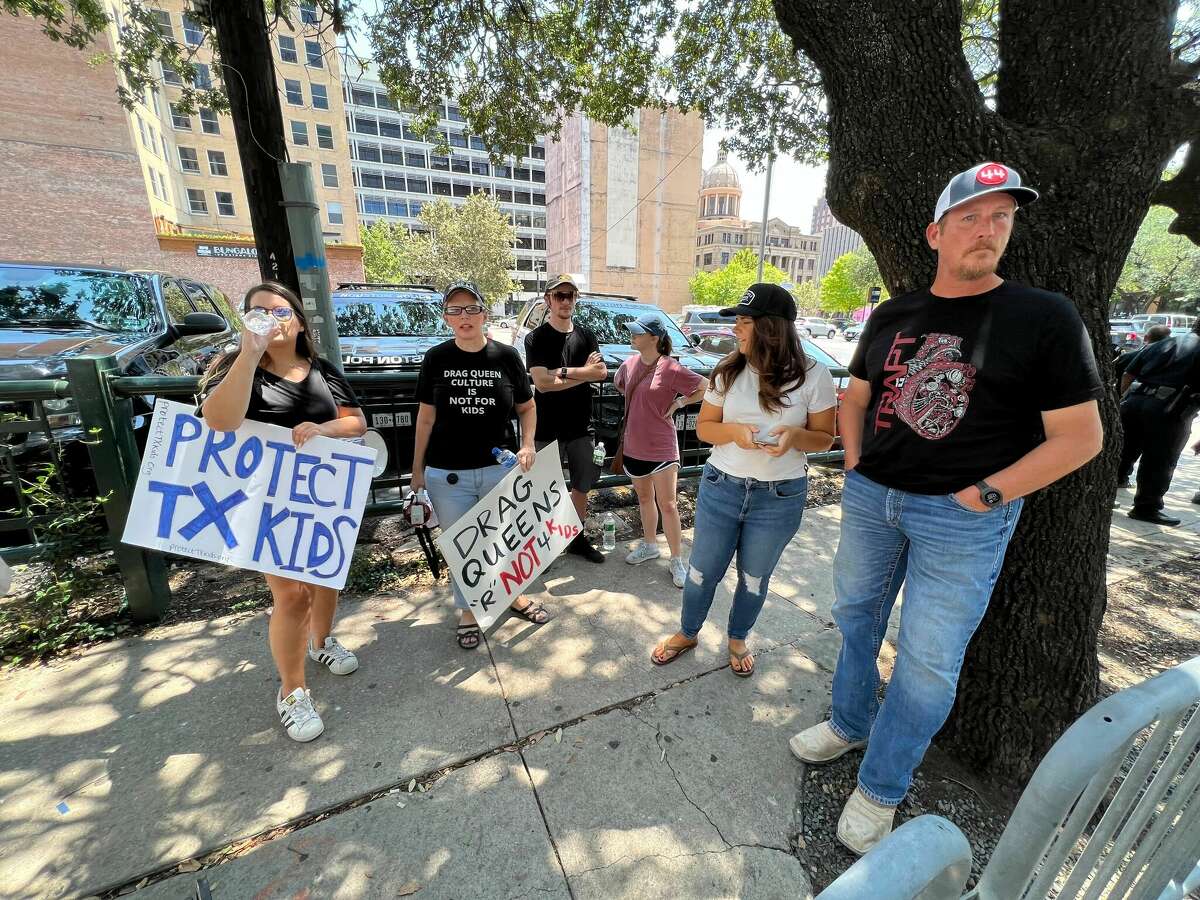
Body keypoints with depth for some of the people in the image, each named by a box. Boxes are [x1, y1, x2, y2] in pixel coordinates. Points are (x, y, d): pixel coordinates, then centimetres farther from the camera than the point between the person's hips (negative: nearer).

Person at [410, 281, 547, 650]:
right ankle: (467, 611, 35)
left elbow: (527, 407, 8)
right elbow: (426, 417, 4)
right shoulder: (436, 359, -1)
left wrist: (528, 444, -9)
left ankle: (515, 595, 42)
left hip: (501, 468, 1)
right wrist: (417, 468, 4)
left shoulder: (506, 356, -2)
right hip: (448, 474, 0)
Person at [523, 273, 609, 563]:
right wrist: (584, 373, -14)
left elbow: (602, 372, -6)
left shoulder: (586, 336, 9)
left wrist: (563, 371, -16)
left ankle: (578, 538, 32)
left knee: (582, 485, 15)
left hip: (581, 426, 4)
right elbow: (541, 382, -17)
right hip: (548, 429, -4)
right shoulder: (536, 338, -3)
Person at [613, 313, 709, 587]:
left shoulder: (671, 369, -16)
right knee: (644, 498, 20)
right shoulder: (630, 364, 1)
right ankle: (649, 545, 39)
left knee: (667, 505, 0)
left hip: (661, 447, -6)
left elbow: (706, 387, -8)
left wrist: (679, 402, -10)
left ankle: (677, 561, 15)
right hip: (634, 445, 6)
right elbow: (619, 384, 23)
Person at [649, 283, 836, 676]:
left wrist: (795, 435, -23)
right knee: (702, 571, 13)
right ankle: (687, 633, 41)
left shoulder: (813, 375, -8)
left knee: (754, 578, 18)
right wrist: (734, 431, -19)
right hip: (721, 487, 1)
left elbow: (824, 438, -1)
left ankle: (737, 639, 46)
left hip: (780, 498, -1)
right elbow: (704, 426, 2)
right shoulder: (728, 370, -3)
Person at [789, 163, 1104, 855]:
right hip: (870, 498, 5)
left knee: (928, 661, 5)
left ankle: (880, 788, 27)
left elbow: (1081, 436, -7)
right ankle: (851, 723, 43)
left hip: (964, 517, -4)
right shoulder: (893, 315, 7)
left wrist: (982, 496, -13)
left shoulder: (1046, 317, -6)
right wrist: (856, 467, 4)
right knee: (856, 616, 18)